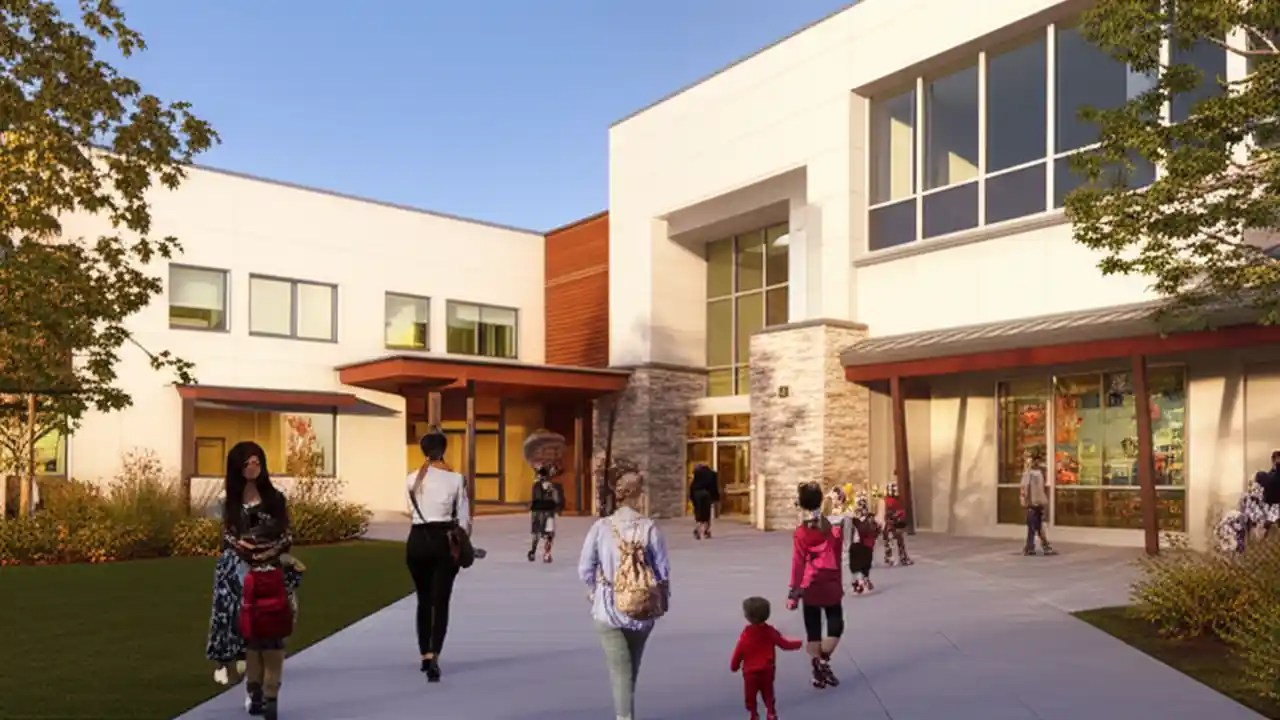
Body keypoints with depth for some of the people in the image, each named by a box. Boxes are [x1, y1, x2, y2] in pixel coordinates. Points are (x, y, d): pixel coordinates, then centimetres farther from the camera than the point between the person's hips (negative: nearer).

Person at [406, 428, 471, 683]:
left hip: (417, 540, 2)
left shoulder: (413, 479, 0)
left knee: (424, 600, 18)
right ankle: (434, 657, -16)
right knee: (441, 602, 0)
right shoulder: (455, 478, -5)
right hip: (444, 541, -2)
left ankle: (425, 656, 26)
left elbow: (415, 509, 10)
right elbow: (464, 518, -2)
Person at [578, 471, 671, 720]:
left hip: (608, 609, -2)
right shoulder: (650, 528, -11)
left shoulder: (600, 527, -10)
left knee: (620, 671, 3)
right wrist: (663, 600, 9)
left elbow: (585, 569, -5)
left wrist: (594, 590, 15)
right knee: (632, 667, 23)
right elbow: (663, 571, -7)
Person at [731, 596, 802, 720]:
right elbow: (785, 644, 2)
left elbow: (738, 653, -11)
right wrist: (799, 643, 20)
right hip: (767, 671, 3)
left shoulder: (746, 635, -16)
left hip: (750, 673, -3)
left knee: (750, 698, 13)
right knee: (768, 696, 19)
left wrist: (734, 666, 6)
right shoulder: (770, 632, -6)